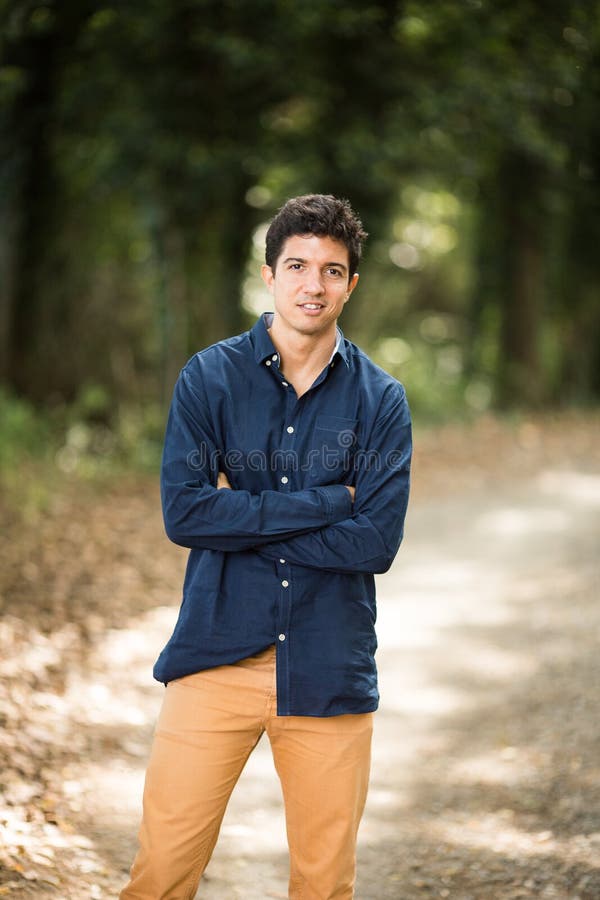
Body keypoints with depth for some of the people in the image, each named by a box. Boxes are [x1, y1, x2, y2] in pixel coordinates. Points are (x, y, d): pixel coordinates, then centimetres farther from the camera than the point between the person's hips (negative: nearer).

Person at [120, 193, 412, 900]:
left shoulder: (380, 400, 3)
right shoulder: (209, 377, 2)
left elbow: (377, 542, -7)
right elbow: (182, 512, -10)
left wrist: (242, 522, -9)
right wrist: (326, 502, -11)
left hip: (329, 671, 1)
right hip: (217, 656, -1)